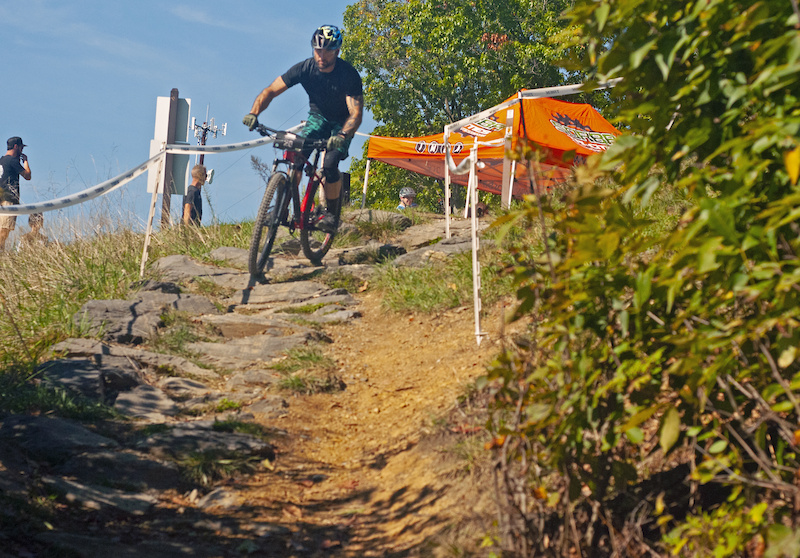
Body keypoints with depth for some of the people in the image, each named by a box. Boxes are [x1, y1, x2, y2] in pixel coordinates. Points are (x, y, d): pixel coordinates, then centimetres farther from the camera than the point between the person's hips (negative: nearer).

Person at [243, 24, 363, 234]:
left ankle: (331, 213, -5)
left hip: (342, 122, -3)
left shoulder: (348, 75, -29)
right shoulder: (305, 68, -21)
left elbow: (356, 113, -34)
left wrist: (342, 135, -54)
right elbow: (271, 90, -20)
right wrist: (253, 113, -38)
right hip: (318, 116, 3)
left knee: (330, 164, -24)